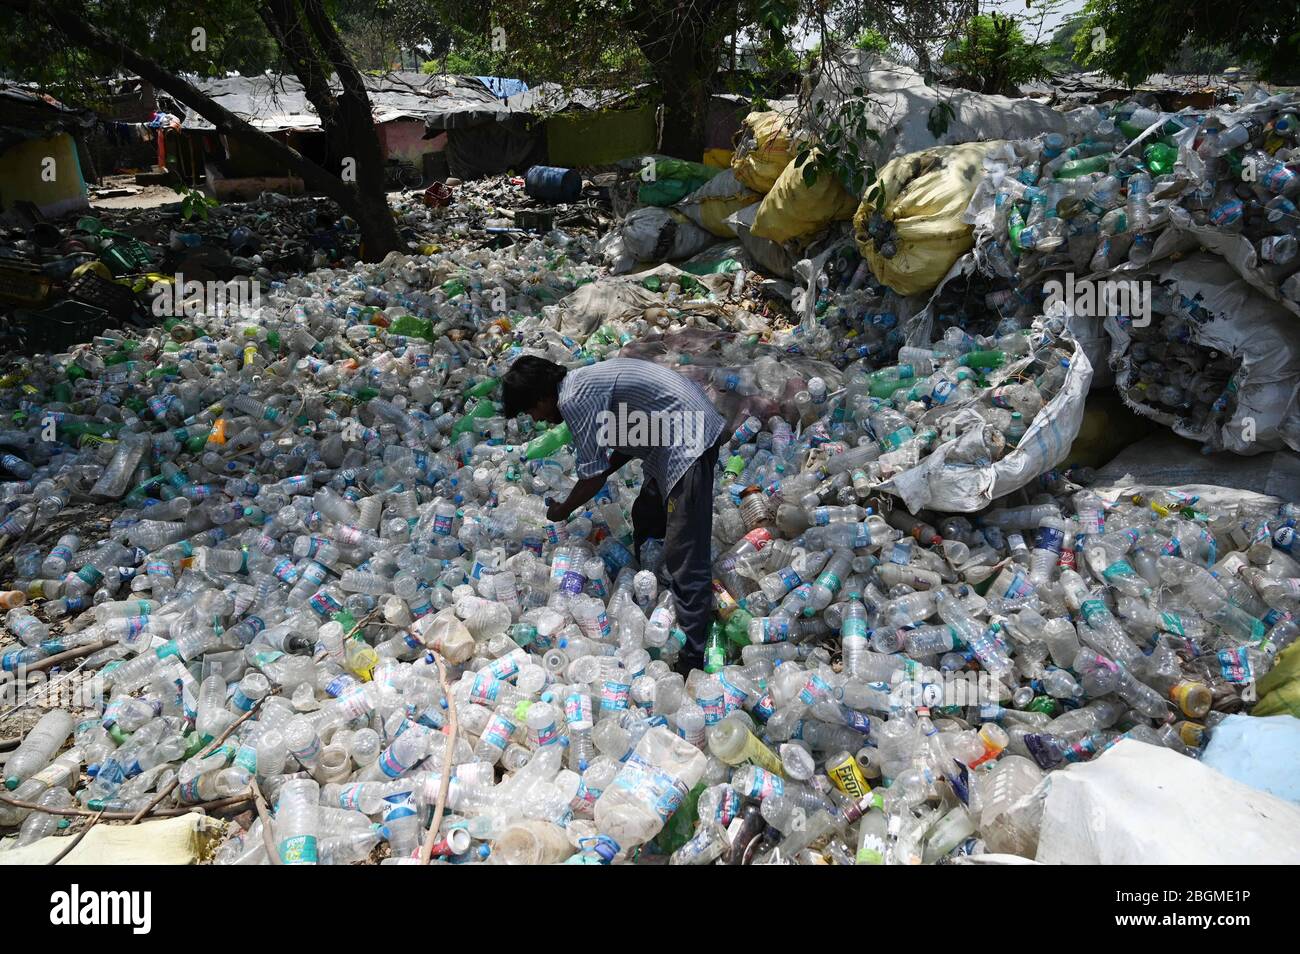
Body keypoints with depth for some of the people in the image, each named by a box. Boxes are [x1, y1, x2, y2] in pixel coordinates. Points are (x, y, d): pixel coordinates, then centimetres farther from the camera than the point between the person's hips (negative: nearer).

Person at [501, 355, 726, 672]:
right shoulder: (583, 382, 14)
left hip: (690, 443, -11)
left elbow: (592, 477, -12)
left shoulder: (575, 400, -16)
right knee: (646, 521, 24)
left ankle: (691, 660, -4)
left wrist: (562, 511, 6)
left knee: (684, 560, -9)